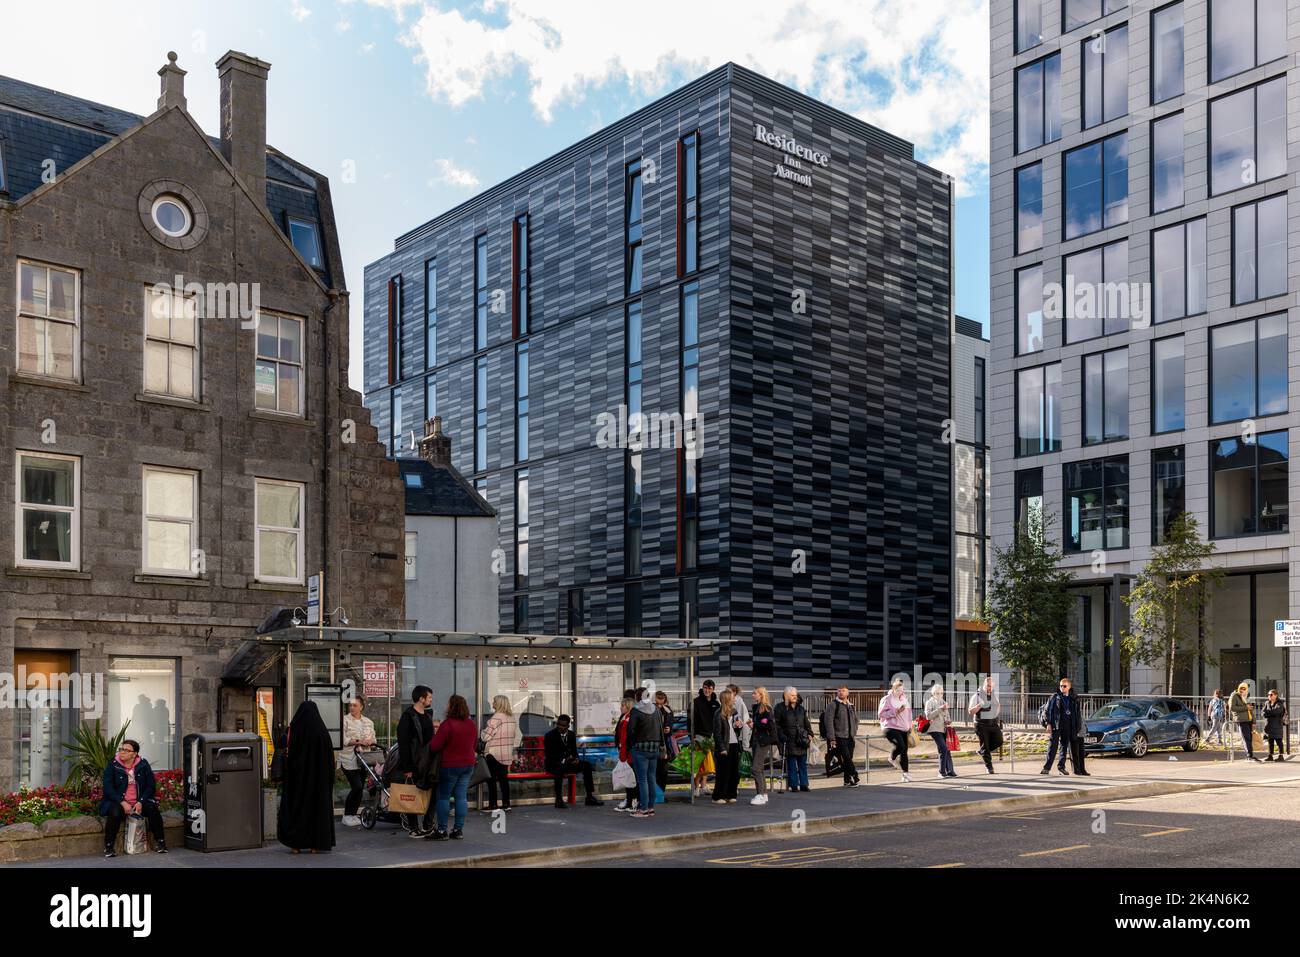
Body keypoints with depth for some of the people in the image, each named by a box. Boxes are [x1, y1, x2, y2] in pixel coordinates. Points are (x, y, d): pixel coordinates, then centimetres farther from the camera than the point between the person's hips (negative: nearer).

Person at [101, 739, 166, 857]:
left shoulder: (143, 765, 4)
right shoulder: (112, 765, -1)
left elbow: (151, 786, 3)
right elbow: (108, 788, -8)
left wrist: (141, 802, -13)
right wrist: (122, 802, -20)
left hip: (139, 802, 2)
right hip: (118, 802, -2)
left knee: (153, 809, -26)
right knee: (115, 812, -34)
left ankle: (160, 843, -11)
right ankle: (109, 846, -20)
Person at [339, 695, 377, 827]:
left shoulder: (368, 722, 13)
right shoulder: (344, 720, -2)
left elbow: (373, 739, 13)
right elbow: (343, 740, -11)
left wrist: (369, 742, -10)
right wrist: (357, 742, -23)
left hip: (362, 760, 5)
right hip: (349, 760, -5)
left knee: (360, 788, 6)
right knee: (357, 787, -14)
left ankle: (353, 815, 18)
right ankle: (346, 816, 0)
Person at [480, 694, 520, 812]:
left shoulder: (496, 717, -16)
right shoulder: (512, 717, 8)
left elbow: (486, 736, -17)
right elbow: (518, 735, 12)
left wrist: (483, 730, 5)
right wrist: (514, 749, 19)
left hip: (493, 753, -7)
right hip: (507, 754, 7)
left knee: (492, 779, -1)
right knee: (503, 777, 13)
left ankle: (492, 804, -2)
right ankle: (506, 803, 14)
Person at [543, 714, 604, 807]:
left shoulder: (571, 735, 7)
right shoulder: (550, 735, -10)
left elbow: (574, 751, 12)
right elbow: (549, 755, -14)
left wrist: (576, 759, -12)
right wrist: (563, 761, -26)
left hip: (567, 763, 6)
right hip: (553, 764, -6)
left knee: (587, 765, -11)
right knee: (560, 768, -39)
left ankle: (590, 797, -8)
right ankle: (558, 799, -33)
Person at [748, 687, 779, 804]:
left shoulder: (766, 708, -12)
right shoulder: (755, 707, 13)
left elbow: (769, 725, -20)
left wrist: (755, 725, -14)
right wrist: (751, 722, 1)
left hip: (764, 741, -9)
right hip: (756, 739, 9)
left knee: (756, 767, -12)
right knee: (760, 768, 13)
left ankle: (761, 795, -10)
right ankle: (763, 794, 20)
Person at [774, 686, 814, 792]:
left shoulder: (801, 708, 15)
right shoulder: (780, 708, -1)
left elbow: (806, 722, 20)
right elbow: (776, 724, -3)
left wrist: (809, 733, 8)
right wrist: (781, 736, -12)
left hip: (801, 740, 5)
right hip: (789, 741, -5)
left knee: (803, 764, 7)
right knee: (791, 765, -1)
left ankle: (803, 784, 12)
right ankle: (793, 785, 4)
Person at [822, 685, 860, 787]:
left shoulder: (851, 706, 16)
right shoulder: (832, 705, -4)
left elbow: (855, 720, 27)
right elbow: (828, 721, -9)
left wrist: (854, 733, 15)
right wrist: (831, 738, -14)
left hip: (850, 737, 5)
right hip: (839, 737, -5)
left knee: (849, 758, 5)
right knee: (846, 757, -14)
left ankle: (847, 780, 11)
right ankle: (854, 776, -6)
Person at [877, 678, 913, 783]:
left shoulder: (904, 699, 15)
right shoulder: (887, 699, -6)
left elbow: (908, 713, 26)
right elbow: (881, 713, -11)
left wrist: (910, 726, 19)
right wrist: (895, 712, -19)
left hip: (903, 729, 7)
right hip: (891, 728, -6)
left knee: (904, 751, 5)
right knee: (900, 745, -25)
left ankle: (905, 773, 14)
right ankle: (892, 758, 6)